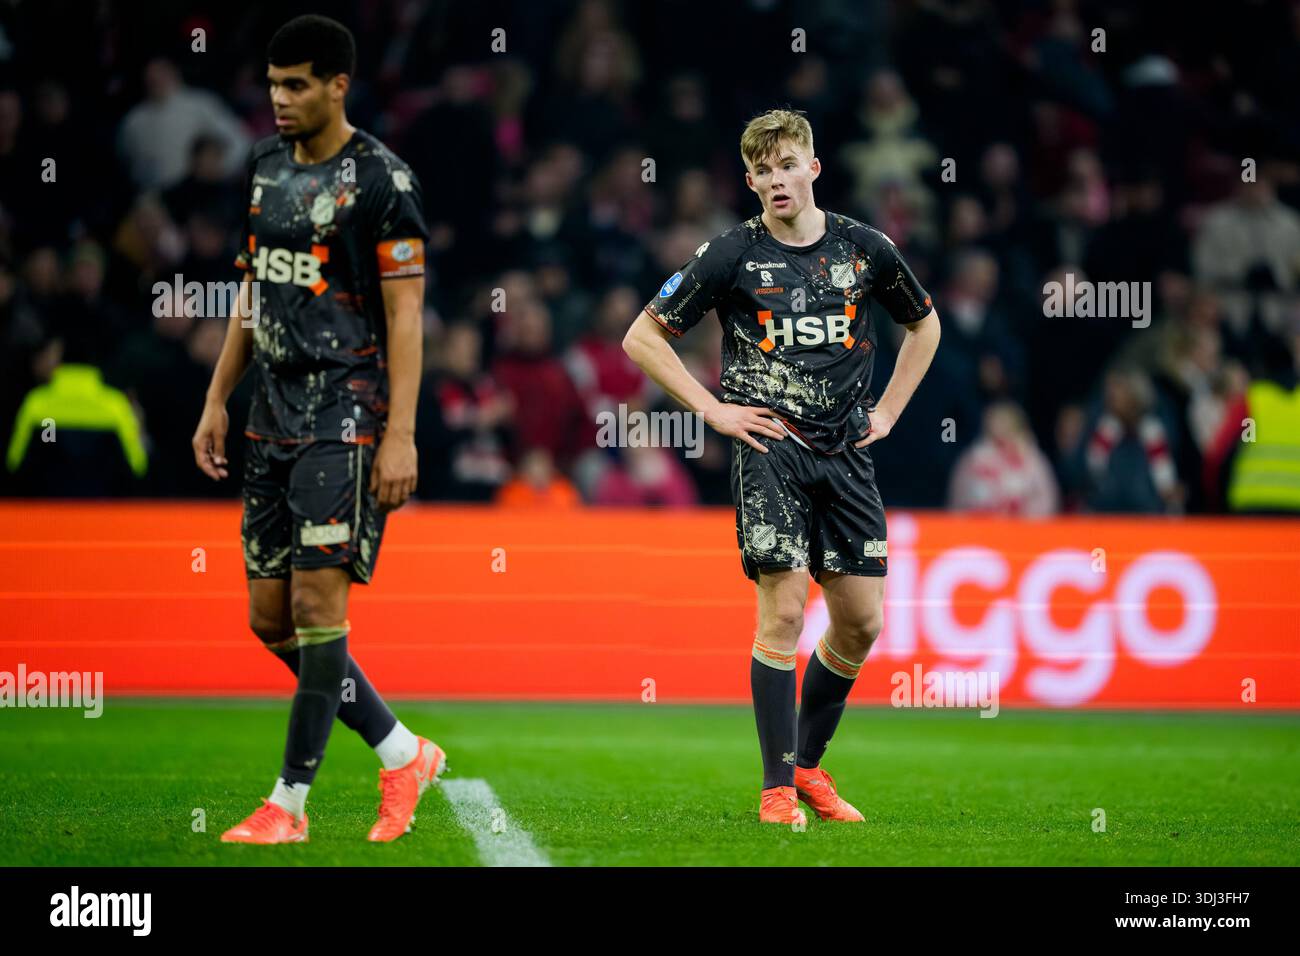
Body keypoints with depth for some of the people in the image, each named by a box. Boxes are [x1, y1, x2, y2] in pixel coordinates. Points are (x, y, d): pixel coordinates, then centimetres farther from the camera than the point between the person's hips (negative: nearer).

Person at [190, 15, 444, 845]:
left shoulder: (381, 180, -9)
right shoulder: (269, 167, 14)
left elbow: (405, 314, -12)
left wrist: (401, 435, -17)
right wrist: (218, 400, 18)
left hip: (345, 418, -8)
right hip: (274, 419, 8)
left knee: (316, 604, -10)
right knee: (271, 618, 7)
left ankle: (290, 803, -4)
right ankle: (404, 757, 19)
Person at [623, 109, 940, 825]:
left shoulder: (864, 249, 6)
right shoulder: (732, 255, -3)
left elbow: (923, 325, 24)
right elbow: (642, 337, 3)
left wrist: (887, 411, 14)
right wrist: (714, 410, -3)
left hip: (845, 451, 4)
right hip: (771, 444, -4)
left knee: (861, 622, 3)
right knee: (783, 610, -13)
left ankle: (808, 763, 23)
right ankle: (778, 787, -6)